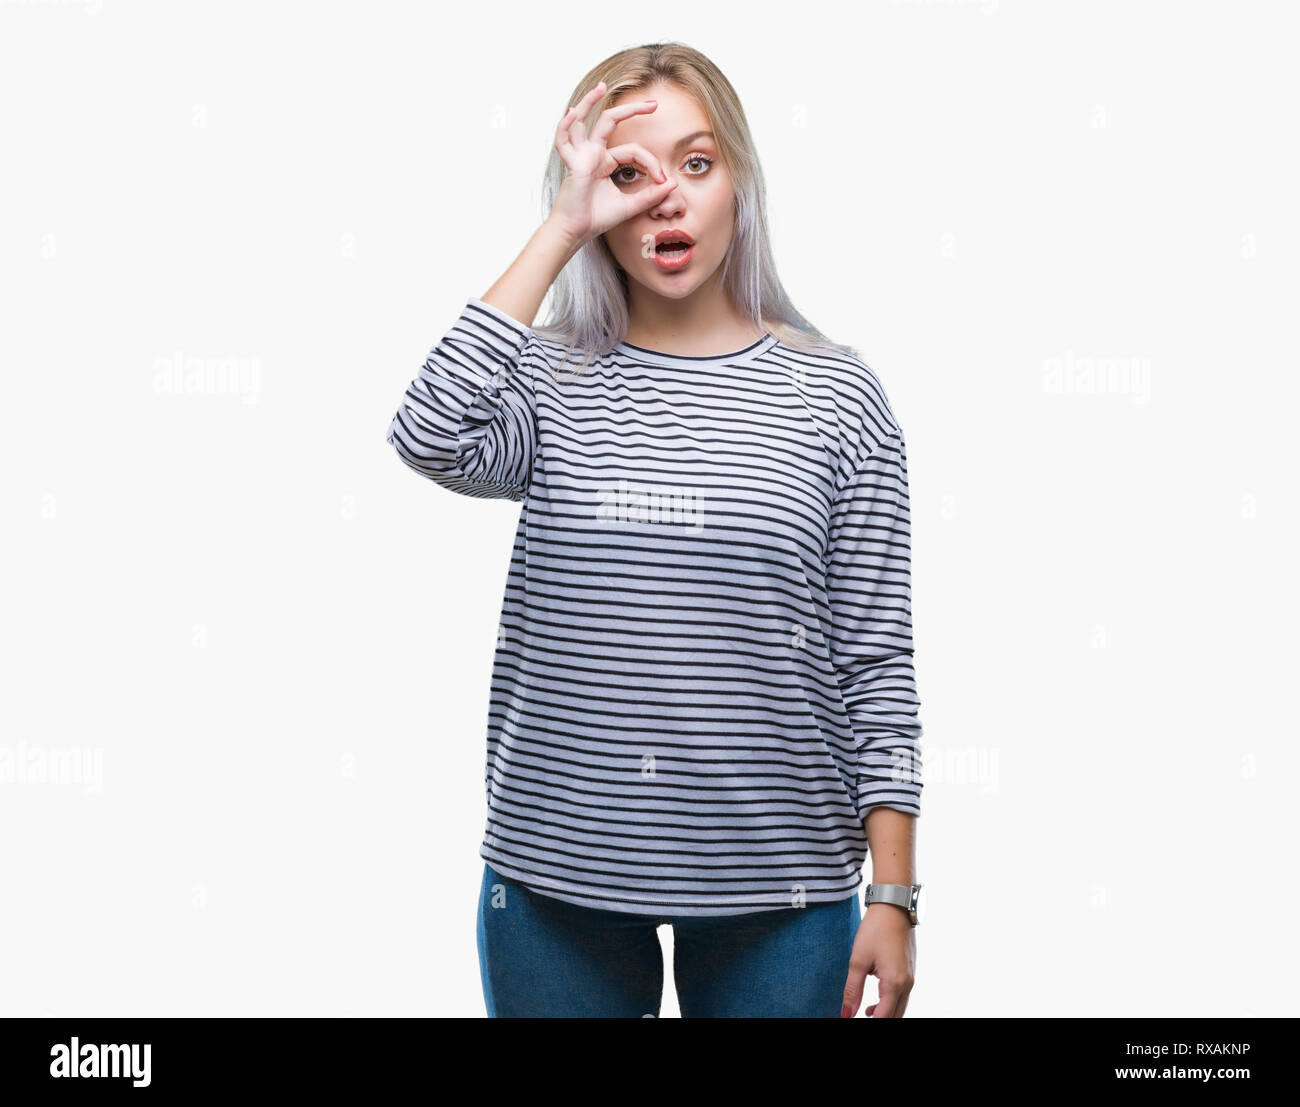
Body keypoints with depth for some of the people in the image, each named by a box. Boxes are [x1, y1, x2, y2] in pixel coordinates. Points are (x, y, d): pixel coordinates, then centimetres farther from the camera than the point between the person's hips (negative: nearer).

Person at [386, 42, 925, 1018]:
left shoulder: (834, 395, -1)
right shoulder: (551, 380, 2)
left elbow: (877, 661, -1)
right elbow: (431, 440, -21)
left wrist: (893, 897, -4)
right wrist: (560, 228, -13)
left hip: (775, 892, 0)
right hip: (556, 878, 1)